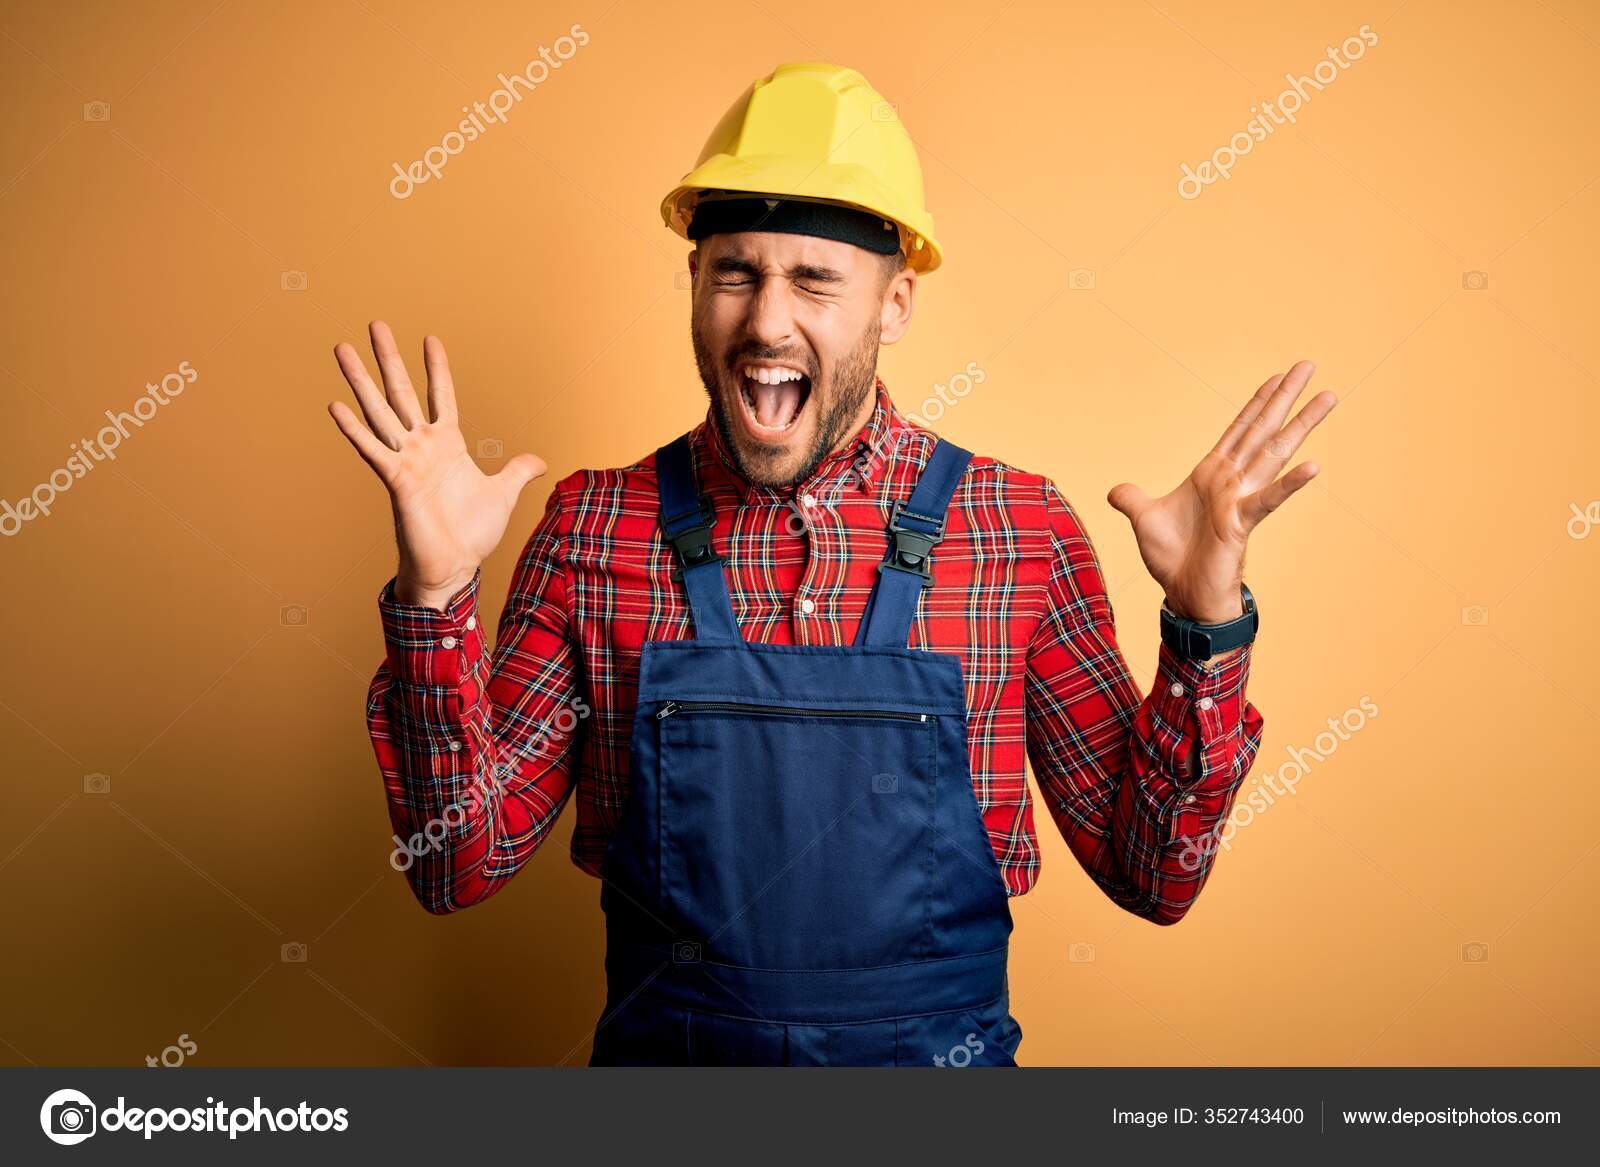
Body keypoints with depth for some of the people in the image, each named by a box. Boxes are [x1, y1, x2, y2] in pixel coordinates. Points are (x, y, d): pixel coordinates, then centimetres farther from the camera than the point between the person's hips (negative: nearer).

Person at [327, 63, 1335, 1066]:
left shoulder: (1023, 528, -10)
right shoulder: (595, 526, -9)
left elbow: (1155, 875, -6)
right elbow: (461, 865, -9)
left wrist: (1206, 627, -20)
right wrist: (435, 596, -21)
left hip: (939, 1045, 0)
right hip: (662, 1045, 1)